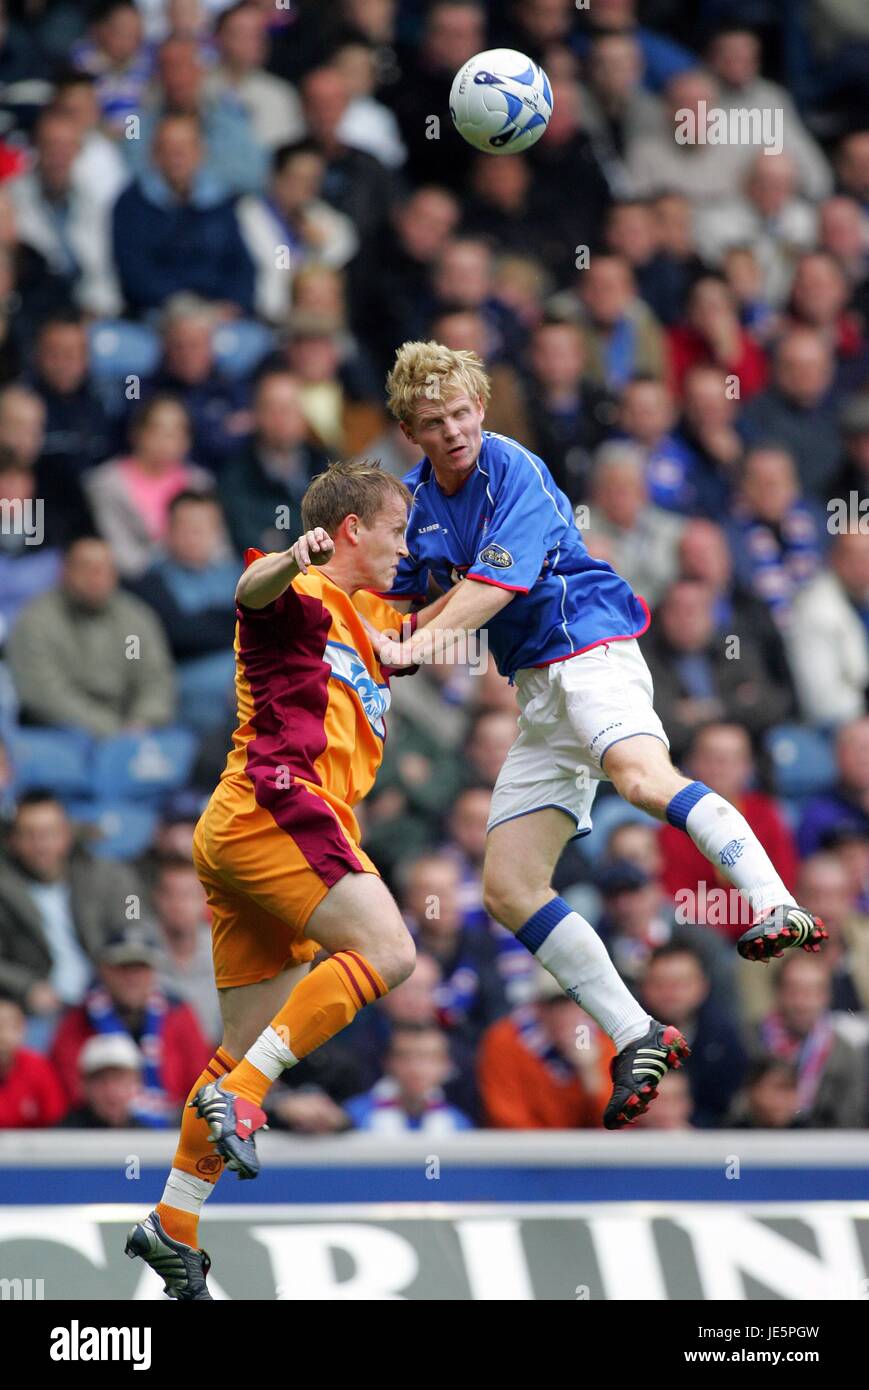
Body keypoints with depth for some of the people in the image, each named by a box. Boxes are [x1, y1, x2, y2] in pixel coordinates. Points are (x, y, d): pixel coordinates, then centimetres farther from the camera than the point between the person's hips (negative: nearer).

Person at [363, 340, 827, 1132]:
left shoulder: (515, 472, -9)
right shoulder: (416, 500, 13)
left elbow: (492, 586, -19)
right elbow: (399, 598, 28)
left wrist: (419, 644, -29)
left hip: (591, 651, -8)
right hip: (537, 692, 8)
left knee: (641, 776, -39)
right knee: (508, 889, -2)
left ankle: (777, 910, -54)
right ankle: (637, 1040, 1)